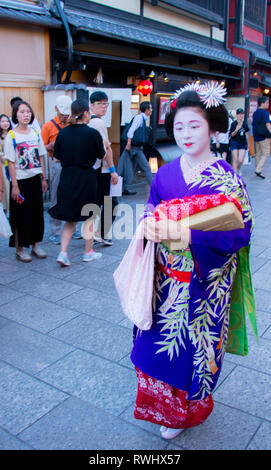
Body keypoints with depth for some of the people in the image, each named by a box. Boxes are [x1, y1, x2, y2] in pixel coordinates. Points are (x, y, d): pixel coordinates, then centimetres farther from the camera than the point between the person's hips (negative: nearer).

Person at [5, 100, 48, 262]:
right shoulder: (11, 136, -7)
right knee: (21, 214, 2)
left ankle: (35, 244, 23)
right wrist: (14, 185, -12)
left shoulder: (36, 134, 6)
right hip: (20, 180, -4)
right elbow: (11, 162, -9)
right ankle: (20, 249, 14)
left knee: (37, 212, 9)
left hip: (35, 179, 4)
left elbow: (41, 157, 11)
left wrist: (44, 179, 9)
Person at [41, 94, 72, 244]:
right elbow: (42, 148, -2)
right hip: (57, 164, -4)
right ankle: (55, 232, 8)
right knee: (56, 199, 0)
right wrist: (52, 146, -20)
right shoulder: (48, 126, 1)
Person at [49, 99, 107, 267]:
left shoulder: (63, 133, 0)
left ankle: (63, 252, 5)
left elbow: (57, 157, 6)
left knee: (70, 218, 15)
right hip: (86, 178, -4)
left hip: (67, 178, 4)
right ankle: (88, 252, 24)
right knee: (89, 217, 13)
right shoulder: (92, 133, -12)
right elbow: (101, 156, 0)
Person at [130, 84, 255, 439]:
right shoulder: (165, 174, 2)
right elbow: (151, 210, 9)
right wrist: (149, 223, -16)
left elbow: (239, 230, -17)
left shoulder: (226, 178, -12)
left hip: (202, 284, -4)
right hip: (165, 280, 4)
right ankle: (163, 404, 43)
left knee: (191, 346, 10)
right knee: (159, 341, 14)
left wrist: (187, 233, -28)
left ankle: (186, 411, 39)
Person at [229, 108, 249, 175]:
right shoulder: (234, 124, -6)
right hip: (235, 143, -3)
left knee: (241, 160, -3)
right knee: (235, 159, -2)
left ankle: (238, 169, 28)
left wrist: (247, 143, 21)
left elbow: (246, 134, 16)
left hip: (243, 144, 3)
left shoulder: (245, 124, 6)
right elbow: (232, 134, -8)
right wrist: (236, 130, -26)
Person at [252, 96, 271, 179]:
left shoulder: (255, 113, 13)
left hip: (256, 137, 8)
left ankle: (257, 170, 17)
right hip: (264, 137, -8)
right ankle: (258, 170, -13)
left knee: (258, 154, 13)